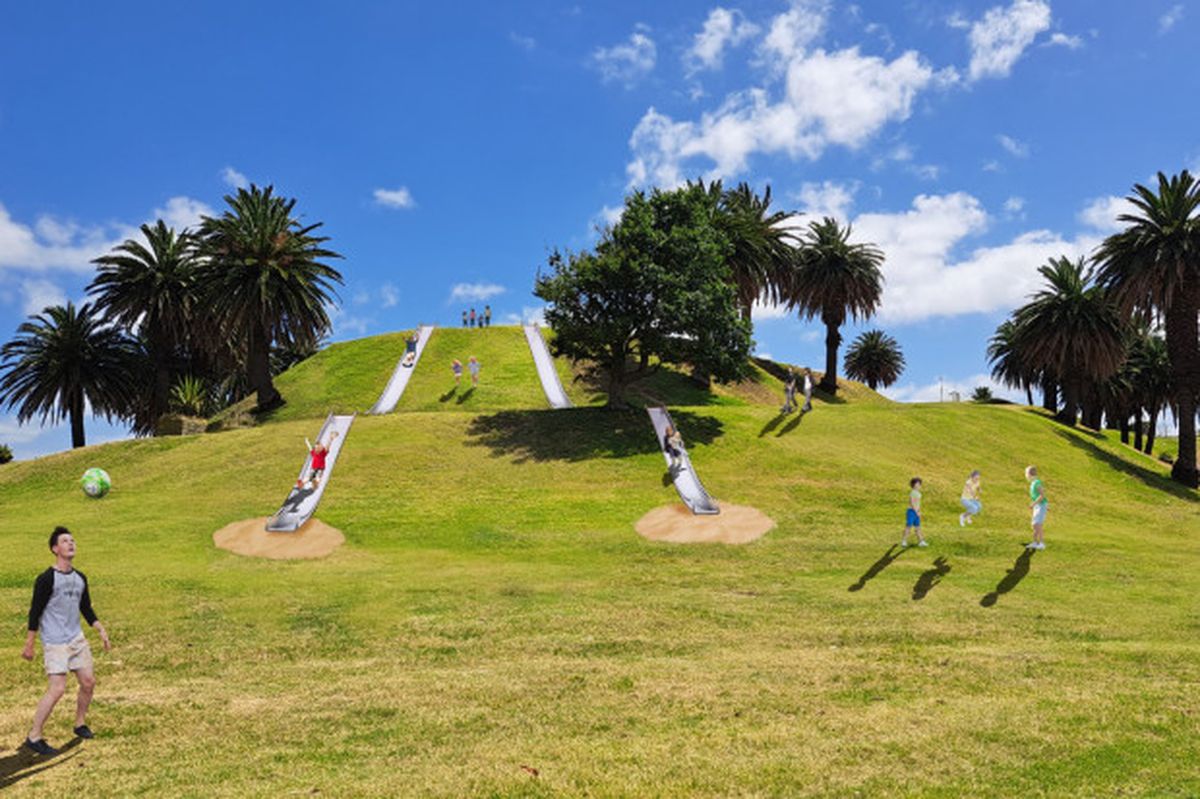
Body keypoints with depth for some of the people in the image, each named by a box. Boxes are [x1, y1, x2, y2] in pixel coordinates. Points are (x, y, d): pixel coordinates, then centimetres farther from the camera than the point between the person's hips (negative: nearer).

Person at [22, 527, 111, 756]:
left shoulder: (80, 578, 9)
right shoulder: (46, 579, -11)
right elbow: (35, 612, -9)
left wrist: (101, 631, 10)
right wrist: (29, 645, -8)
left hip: (77, 638, 7)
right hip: (54, 643, -7)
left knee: (89, 682, 6)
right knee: (57, 689, -12)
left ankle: (80, 724, 25)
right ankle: (33, 738, 2)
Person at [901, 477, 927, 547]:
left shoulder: (918, 493, 12)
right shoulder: (912, 493, -16)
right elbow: (912, 503, -20)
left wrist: (919, 512, 12)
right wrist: (917, 512, -18)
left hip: (916, 512, 9)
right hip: (911, 511, -9)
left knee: (917, 527, 10)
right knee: (908, 527, -5)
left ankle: (921, 541, 13)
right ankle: (904, 541, 2)